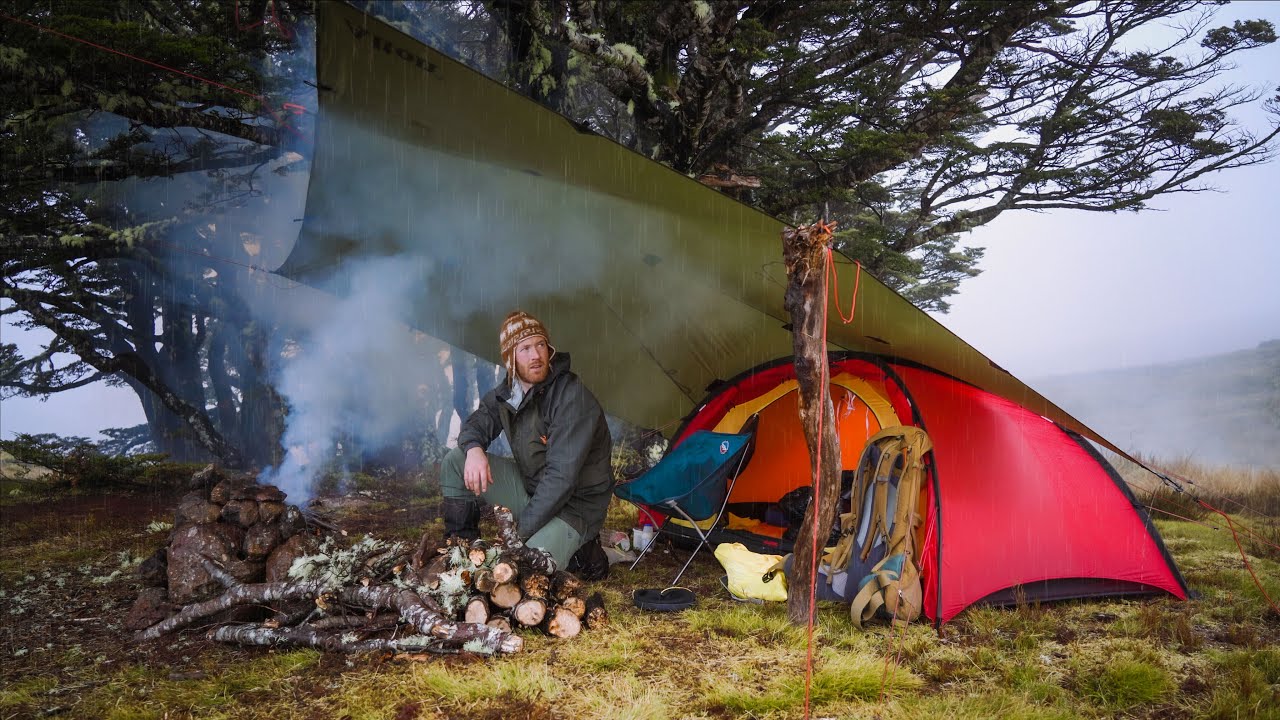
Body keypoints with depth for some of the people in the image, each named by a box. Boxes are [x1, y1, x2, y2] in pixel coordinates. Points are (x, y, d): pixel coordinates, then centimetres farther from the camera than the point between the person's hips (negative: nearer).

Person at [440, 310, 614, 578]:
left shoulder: (572, 397, -25)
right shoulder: (507, 391, 0)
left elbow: (562, 476, -28)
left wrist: (522, 531, -25)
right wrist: (474, 449, -16)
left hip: (574, 503, -7)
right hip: (529, 487, 7)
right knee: (454, 462, -3)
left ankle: (585, 553, 1)